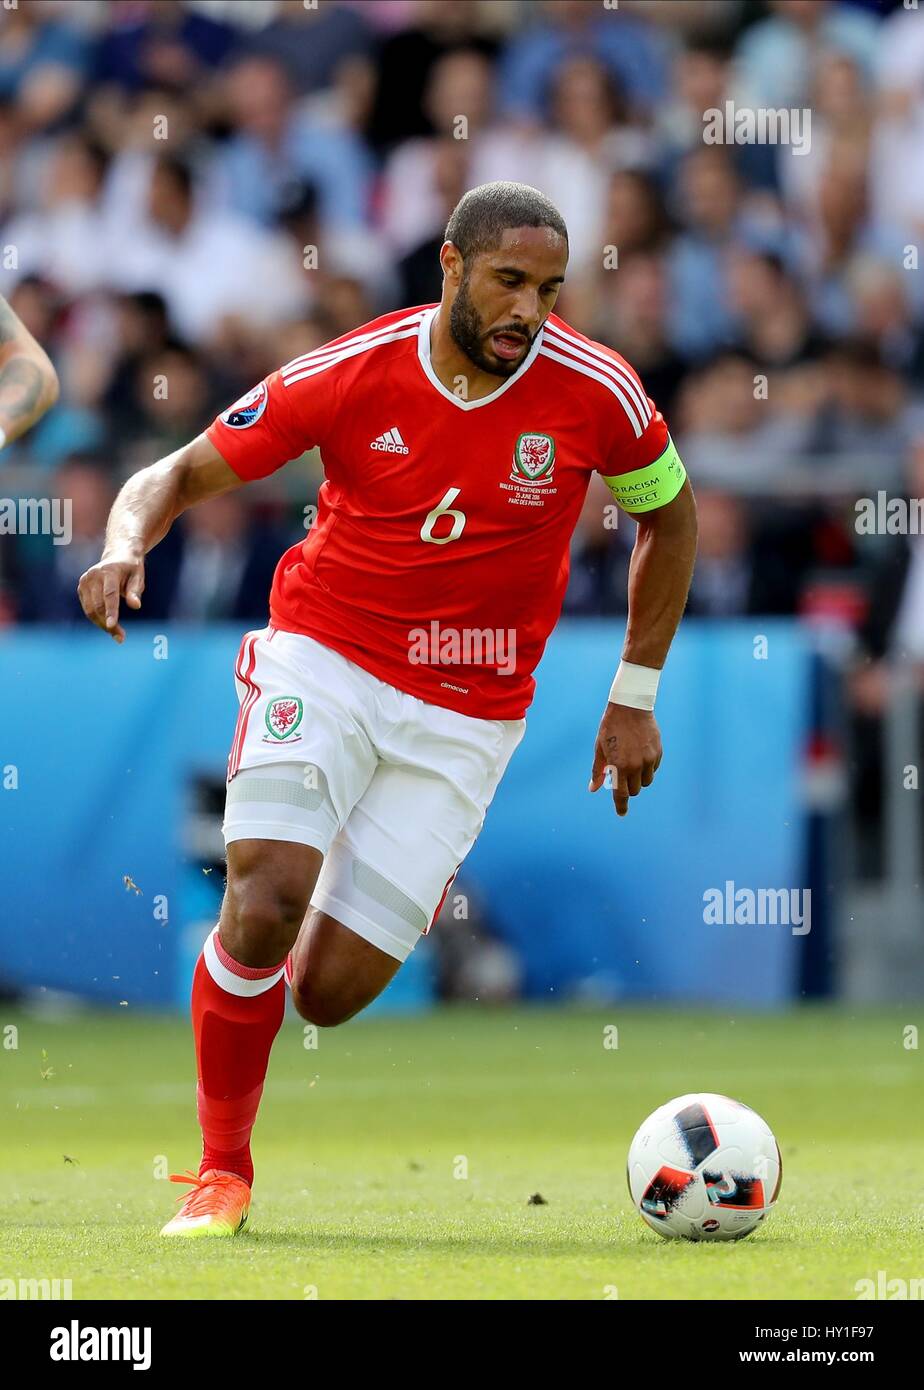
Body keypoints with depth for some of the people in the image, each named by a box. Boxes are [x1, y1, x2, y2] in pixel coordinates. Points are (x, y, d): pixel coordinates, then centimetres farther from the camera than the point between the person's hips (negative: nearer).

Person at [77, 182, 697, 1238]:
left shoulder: (596, 393, -11)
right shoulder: (351, 375, -12)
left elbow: (668, 514, 9)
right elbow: (181, 474, -4)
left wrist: (636, 695, 8)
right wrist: (126, 546, -27)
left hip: (464, 714, 1)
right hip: (324, 660, -1)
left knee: (327, 993, -8)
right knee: (264, 904, -24)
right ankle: (223, 1170, -4)